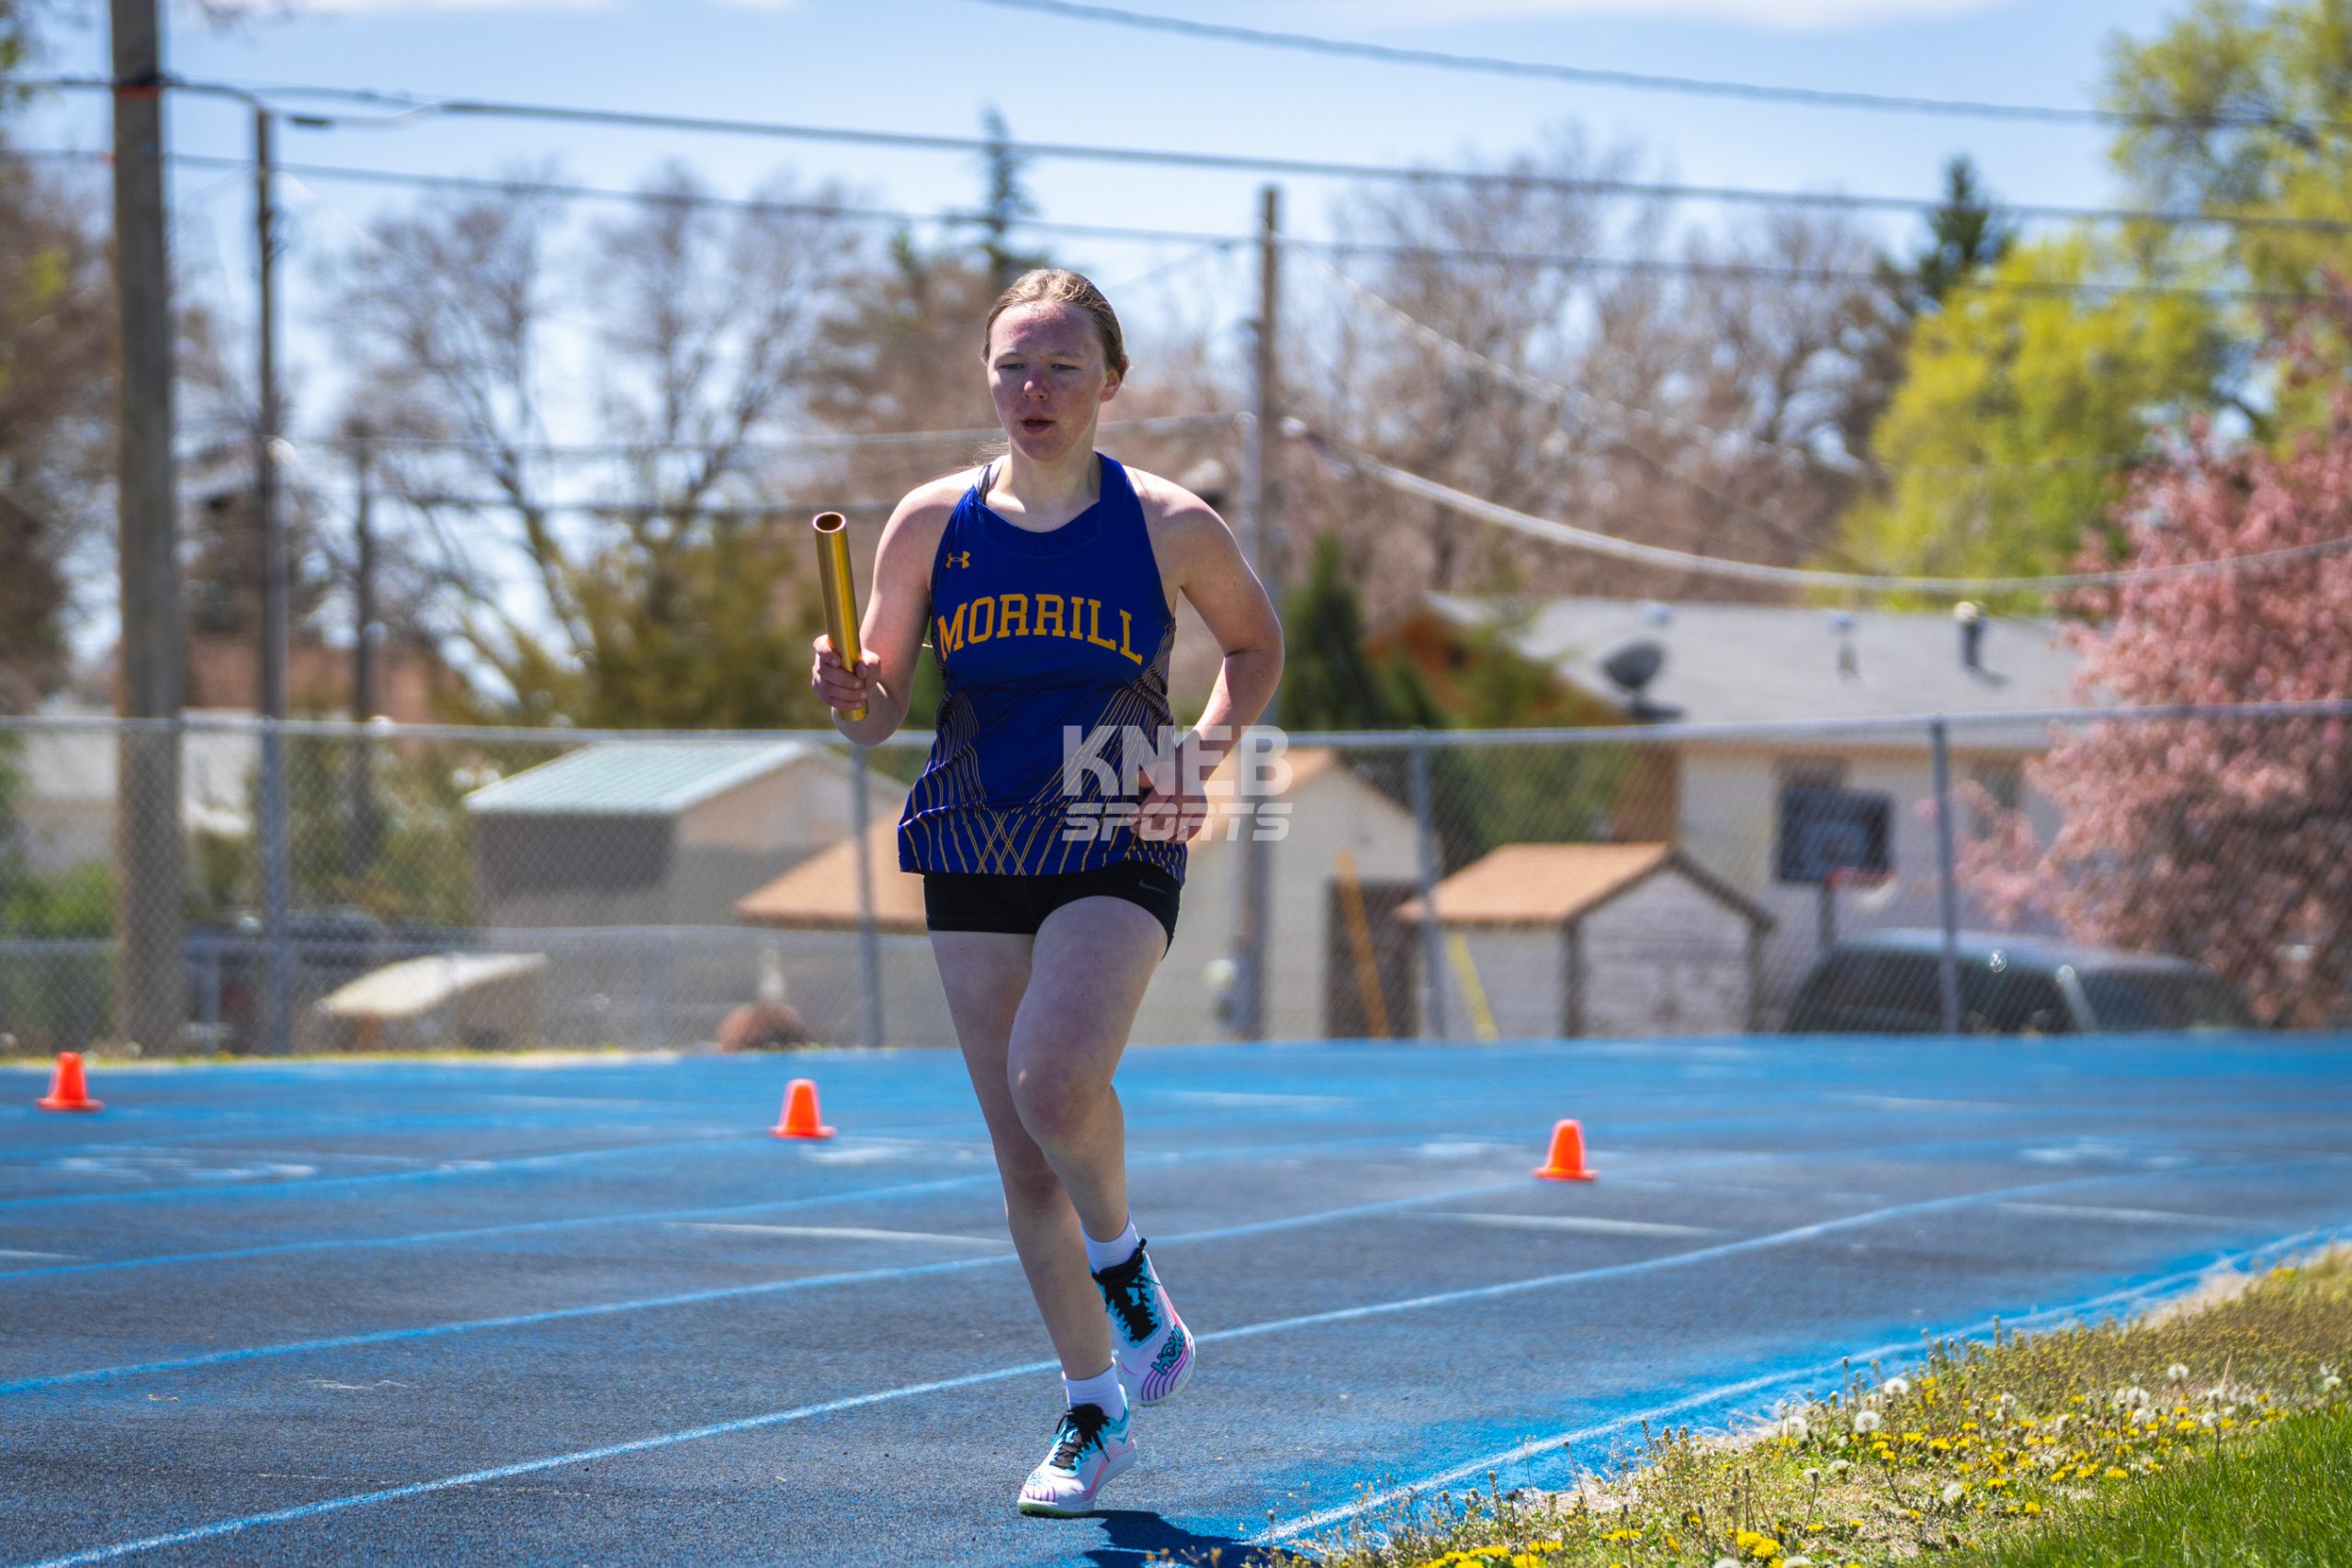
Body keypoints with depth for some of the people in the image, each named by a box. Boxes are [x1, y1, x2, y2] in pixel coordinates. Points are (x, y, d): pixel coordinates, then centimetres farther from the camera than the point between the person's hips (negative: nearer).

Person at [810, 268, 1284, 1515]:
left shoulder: (1170, 526, -3)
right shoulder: (933, 523, 1)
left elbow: (1255, 641, 15)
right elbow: (878, 715, 6)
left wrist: (1208, 749, -1)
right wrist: (852, 694, -17)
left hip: (1117, 860, -3)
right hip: (973, 862, 3)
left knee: (1053, 1080, -28)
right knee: (1019, 1157, 4)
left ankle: (1122, 1261, 4)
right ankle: (1093, 1406, 19)